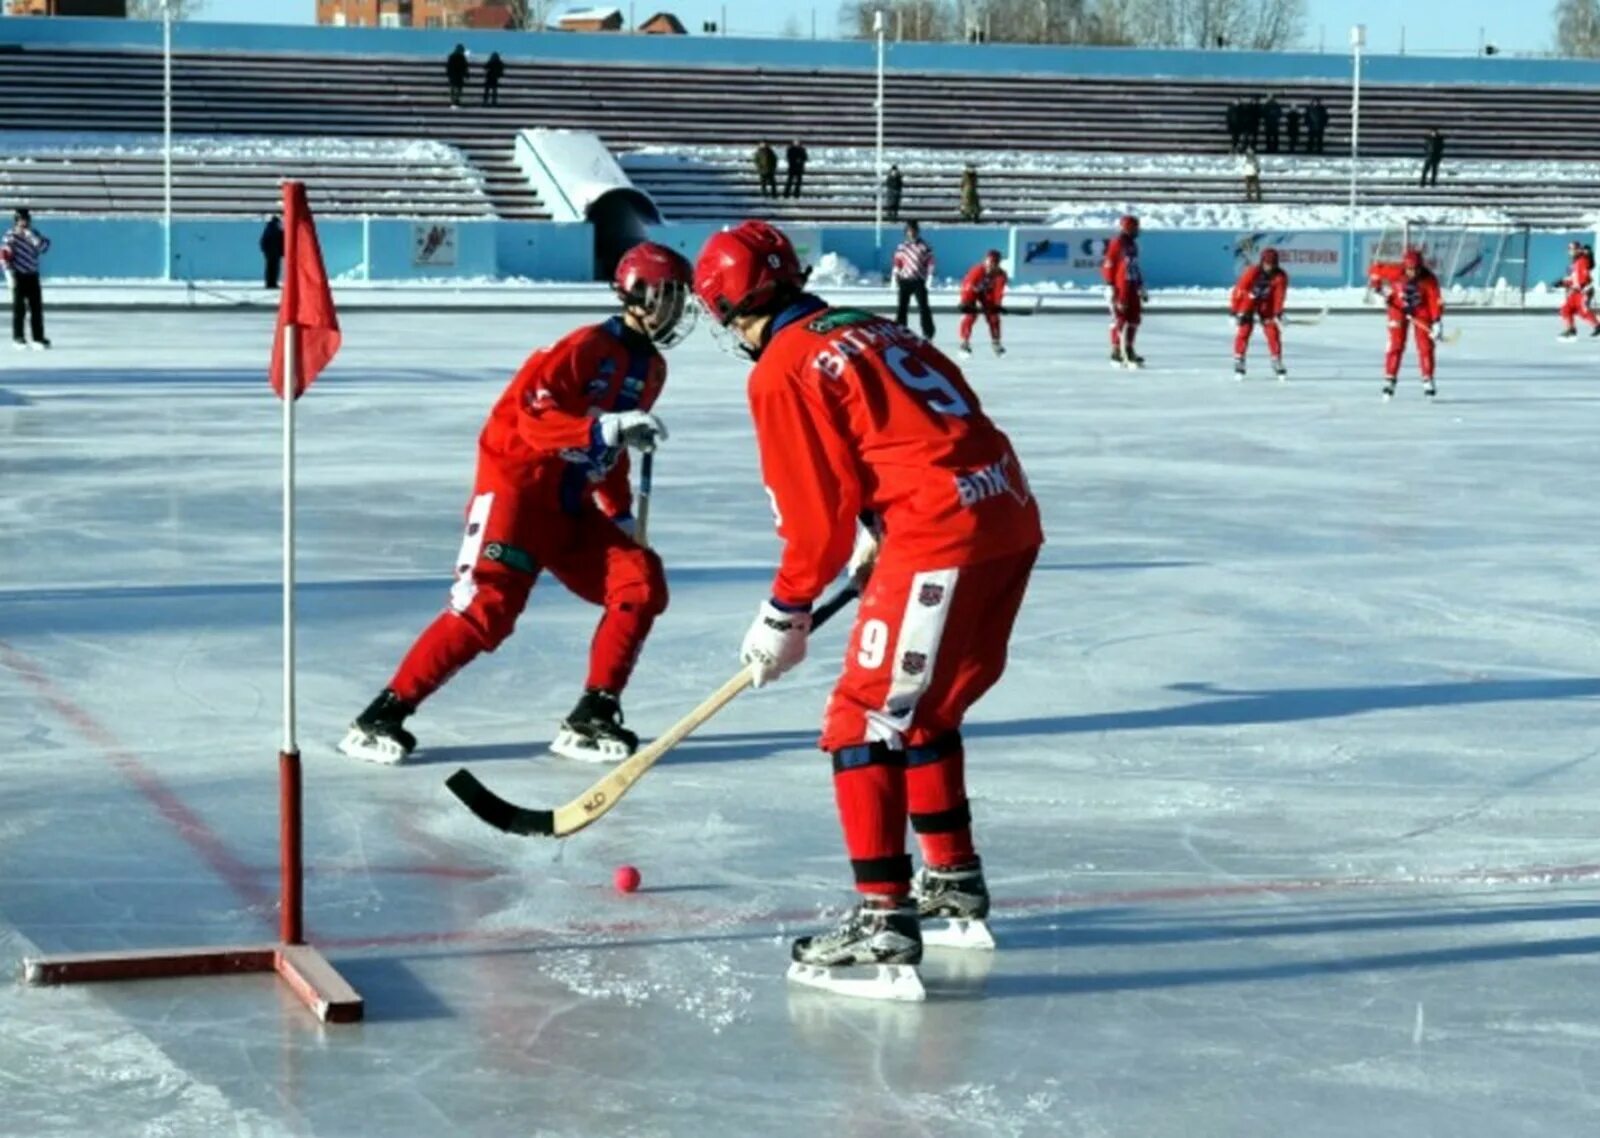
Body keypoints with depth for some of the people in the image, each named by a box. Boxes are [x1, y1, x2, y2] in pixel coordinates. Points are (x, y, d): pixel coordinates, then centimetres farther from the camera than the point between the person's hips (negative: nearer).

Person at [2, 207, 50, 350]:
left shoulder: (34, 234, 8)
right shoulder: (10, 236, -9)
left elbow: (44, 247, -2)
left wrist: (33, 237, -16)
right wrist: (9, 275, -19)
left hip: (32, 276, 5)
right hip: (18, 276, -5)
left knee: (37, 307, 5)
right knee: (19, 308, -2)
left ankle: (38, 338, 11)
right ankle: (17, 338, 6)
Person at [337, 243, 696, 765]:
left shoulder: (650, 367, 12)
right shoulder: (586, 348, -15)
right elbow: (533, 418, -24)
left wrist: (621, 514, 18)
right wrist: (606, 427, -34)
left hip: (570, 505, 8)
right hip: (518, 485, -8)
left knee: (641, 584, -6)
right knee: (488, 604, -19)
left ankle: (591, 717, -1)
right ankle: (384, 714, -12)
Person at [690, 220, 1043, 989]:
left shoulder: (782, 372, -3)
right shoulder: (869, 329, 21)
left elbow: (817, 512, -2)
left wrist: (786, 615, 9)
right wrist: (879, 538, 32)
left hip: (942, 538, -9)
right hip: (1010, 518, 9)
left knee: (864, 720, -3)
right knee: (925, 707, 24)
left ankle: (886, 921, -9)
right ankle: (954, 878, 35)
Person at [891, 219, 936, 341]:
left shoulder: (925, 247, 0)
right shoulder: (901, 247, 6)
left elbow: (930, 264, 0)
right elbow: (896, 264, 8)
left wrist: (929, 279, -6)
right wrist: (895, 280, 2)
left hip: (919, 281, -2)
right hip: (904, 281, 2)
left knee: (923, 308, -7)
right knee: (901, 307, 4)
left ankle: (928, 333, -2)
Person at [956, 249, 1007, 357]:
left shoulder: (1000, 275, -26)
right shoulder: (977, 270, -38)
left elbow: (998, 291, -18)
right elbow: (967, 284, -37)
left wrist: (997, 305, -25)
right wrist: (965, 302, -42)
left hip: (987, 293, 4)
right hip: (972, 291, -4)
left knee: (993, 317, 1)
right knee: (970, 316, -18)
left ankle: (996, 343, 16)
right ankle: (964, 343, -13)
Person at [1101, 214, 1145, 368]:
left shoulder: (1132, 245, 17)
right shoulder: (1116, 244, -10)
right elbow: (1107, 266, -13)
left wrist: (1141, 287, 25)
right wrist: (1110, 287, -17)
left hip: (1132, 288, 9)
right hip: (1120, 288, -9)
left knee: (1134, 318, 8)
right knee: (1120, 319, -7)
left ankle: (1128, 350, 18)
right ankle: (1116, 353, -2)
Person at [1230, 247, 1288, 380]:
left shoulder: (1280, 277, -21)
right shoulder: (1251, 272, -28)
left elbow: (1279, 296, -18)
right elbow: (1239, 290, -21)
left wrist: (1278, 314, -26)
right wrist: (1234, 311, -19)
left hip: (1267, 305, 2)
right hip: (1248, 301, -2)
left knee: (1273, 332, -3)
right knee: (1244, 330, -13)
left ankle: (1277, 362, 9)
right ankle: (1238, 362, -7)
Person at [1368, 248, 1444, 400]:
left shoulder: (1429, 280, -26)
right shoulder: (1395, 272, -27)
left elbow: (1435, 301, -28)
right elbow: (1376, 269, -12)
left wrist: (1437, 323, -35)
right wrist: (1379, 287, -13)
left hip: (1421, 311, 0)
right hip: (1398, 308, 0)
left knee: (1425, 346, -5)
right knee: (1396, 345, -5)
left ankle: (1428, 381, 5)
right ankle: (1389, 380, 0)